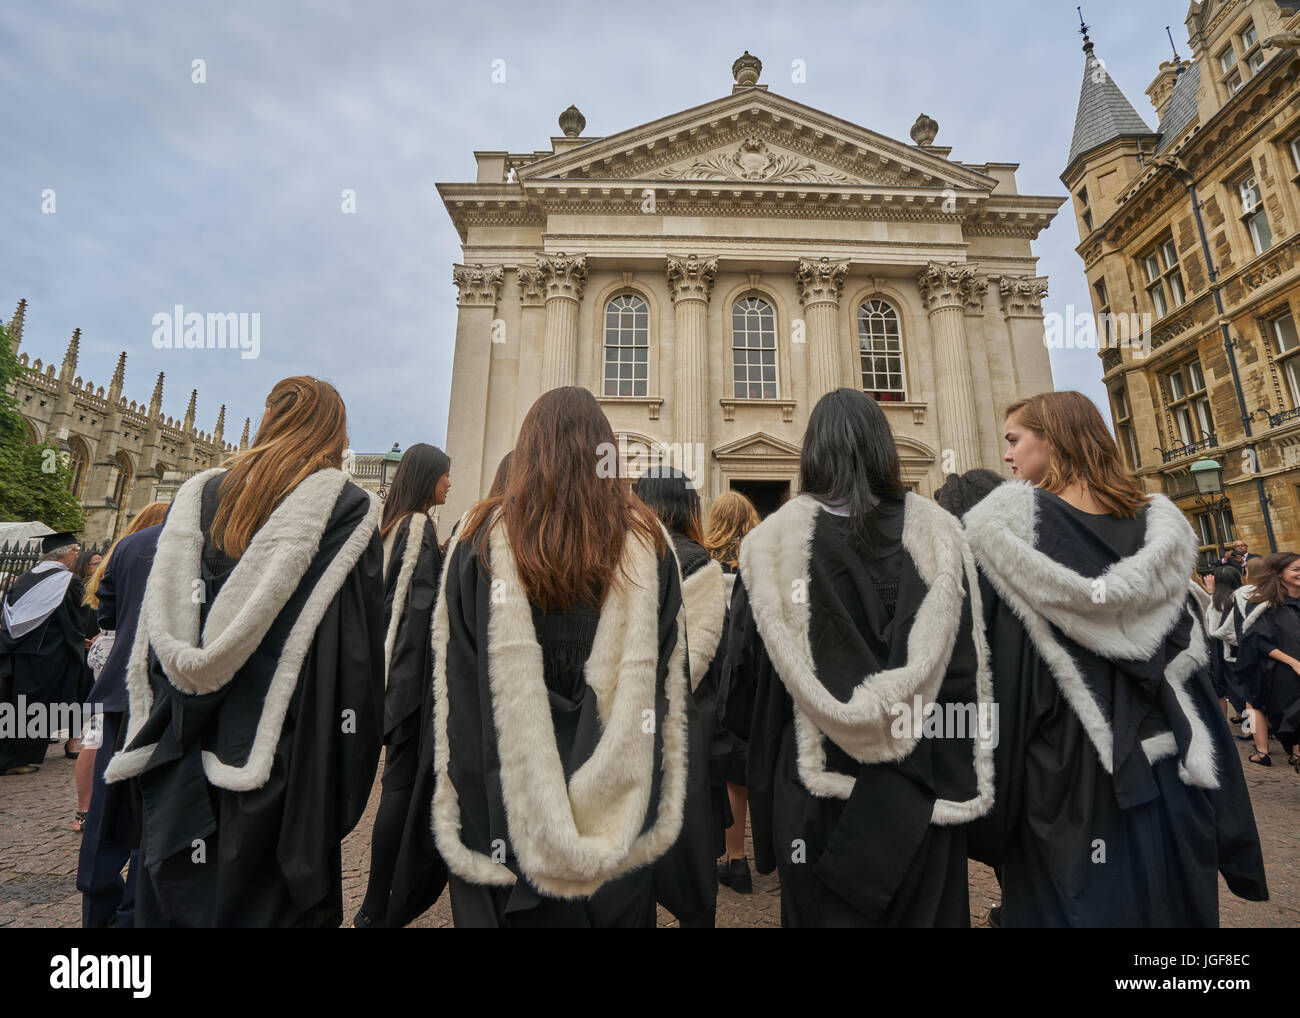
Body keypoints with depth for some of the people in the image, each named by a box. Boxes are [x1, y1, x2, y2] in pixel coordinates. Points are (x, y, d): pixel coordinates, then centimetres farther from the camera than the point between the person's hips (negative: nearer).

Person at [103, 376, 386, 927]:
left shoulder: (198, 495, 4)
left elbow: (152, 634, 7)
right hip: (283, 756, -4)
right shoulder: (346, 509, -11)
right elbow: (358, 657, -13)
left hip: (182, 754, 5)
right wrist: (350, 772, -5)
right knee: (266, 898, 10)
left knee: (178, 896, 20)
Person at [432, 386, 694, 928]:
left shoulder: (481, 536, -10)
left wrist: (459, 797, 6)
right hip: (617, 808, 1)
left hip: (506, 805, 0)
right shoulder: (647, 542, -7)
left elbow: (454, 680, -6)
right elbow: (669, 674, -2)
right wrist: (660, 806, 9)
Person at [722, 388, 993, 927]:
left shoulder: (773, 541, -13)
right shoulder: (936, 532, -7)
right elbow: (969, 662, -4)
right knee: (923, 905, 22)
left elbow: (746, 668, -7)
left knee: (829, 906, 17)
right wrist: (964, 779, 6)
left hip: (822, 784, -1)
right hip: (921, 780, 2)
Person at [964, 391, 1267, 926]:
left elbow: (997, 666, -16)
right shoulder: (1159, 524, 3)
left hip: (1065, 776, -5)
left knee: (1068, 903, 10)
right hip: (1168, 776, 6)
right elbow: (1190, 658, 6)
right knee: (1166, 900, 21)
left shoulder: (1008, 522, -15)